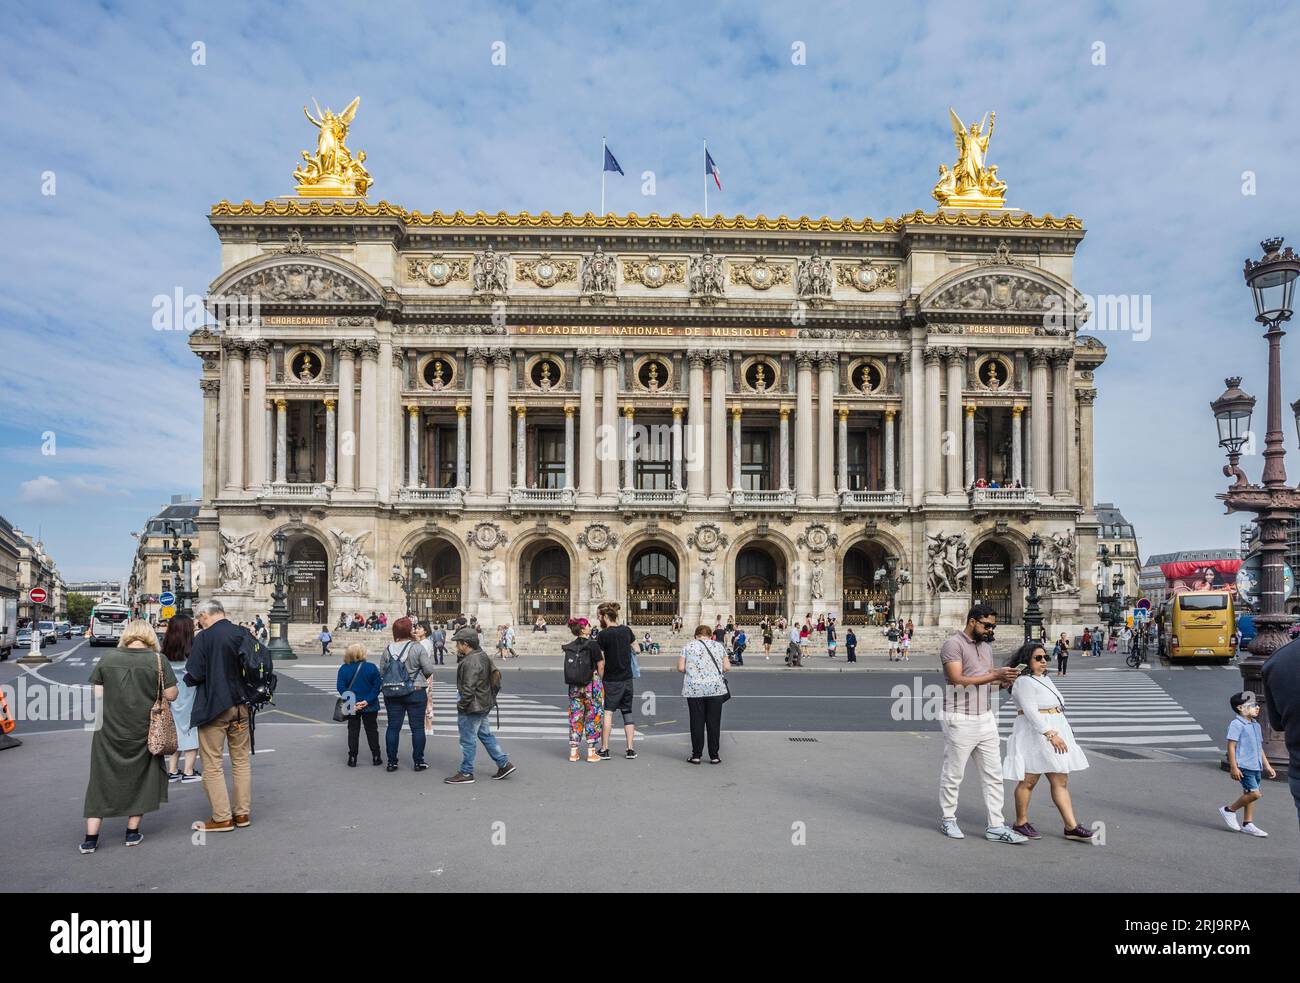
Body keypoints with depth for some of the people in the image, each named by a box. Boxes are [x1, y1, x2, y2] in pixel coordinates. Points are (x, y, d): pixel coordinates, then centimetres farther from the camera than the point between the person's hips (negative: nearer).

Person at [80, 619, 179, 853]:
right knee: (139, 779, 14)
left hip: (109, 731, 2)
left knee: (102, 780, 11)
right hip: (143, 733, -1)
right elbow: (171, 695, -8)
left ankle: (90, 838, 14)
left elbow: (97, 694, 2)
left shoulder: (108, 659, -2)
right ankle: (132, 832, 21)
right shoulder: (158, 660, -9)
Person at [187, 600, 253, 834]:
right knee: (242, 760, 15)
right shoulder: (244, 634, 1)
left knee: (212, 765, 6)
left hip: (213, 708, -5)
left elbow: (194, 676, -15)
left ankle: (221, 818, 9)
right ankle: (242, 813, 21)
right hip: (241, 706, 5)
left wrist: (187, 678, 6)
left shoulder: (204, 638, -13)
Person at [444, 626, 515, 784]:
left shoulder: (471, 662, -23)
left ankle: (466, 773, 11)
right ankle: (504, 764, 21)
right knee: (485, 734, 18)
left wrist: (461, 705, -15)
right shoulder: (483, 656, 8)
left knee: (468, 740, 1)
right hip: (483, 705, 10)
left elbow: (469, 688, -25)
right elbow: (495, 674, 20)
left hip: (472, 707, -10)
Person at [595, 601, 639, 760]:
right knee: (627, 712, 11)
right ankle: (630, 749, 12)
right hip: (627, 678, 6)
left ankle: (604, 749, -1)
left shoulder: (603, 635, -15)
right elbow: (637, 649, 17)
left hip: (611, 680, -6)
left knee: (607, 712, -1)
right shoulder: (627, 630, 3)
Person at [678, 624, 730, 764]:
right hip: (716, 688, 1)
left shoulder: (688, 646, 3)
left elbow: (680, 668, -2)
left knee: (697, 722, 5)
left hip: (694, 689, -1)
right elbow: (727, 667, 5)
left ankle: (696, 755, 9)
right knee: (714, 722, 6)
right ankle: (714, 756, 9)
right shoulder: (718, 646, 7)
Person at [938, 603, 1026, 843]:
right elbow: (958, 680, -22)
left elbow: (987, 679, 19)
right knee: (953, 773, 6)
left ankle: (995, 826, 13)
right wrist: (995, 675, -26)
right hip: (960, 720, -7)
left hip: (986, 718, 8)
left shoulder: (986, 645, 14)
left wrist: (1003, 681, -4)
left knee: (994, 774, 6)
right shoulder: (954, 644, -13)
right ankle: (948, 819, 21)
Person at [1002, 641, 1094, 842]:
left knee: (1061, 781, 5)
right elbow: (1030, 712, -22)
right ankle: (1021, 823, 11)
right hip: (1034, 735, -9)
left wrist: (1057, 734, 23)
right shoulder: (1024, 682, -13)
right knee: (1029, 780, 0)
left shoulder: (1045, 679, 17)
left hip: (1054, 733, 9)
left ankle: (1071, 827, 7)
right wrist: (1051, 734, -30)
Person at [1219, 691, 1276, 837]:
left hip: (1256, 767, 9)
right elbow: (1231, 746, -15)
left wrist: (1267, 766, 22)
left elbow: (1259, 748, 23)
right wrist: (1234, 767, -19)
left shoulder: (1256, 725, 15)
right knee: (1254, 793, -14)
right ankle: (1229, 810, 3)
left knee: (1249, 794, 12)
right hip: (1243, 766, -9)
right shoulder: (1236, 724, -13)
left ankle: (1247, 824, 19)